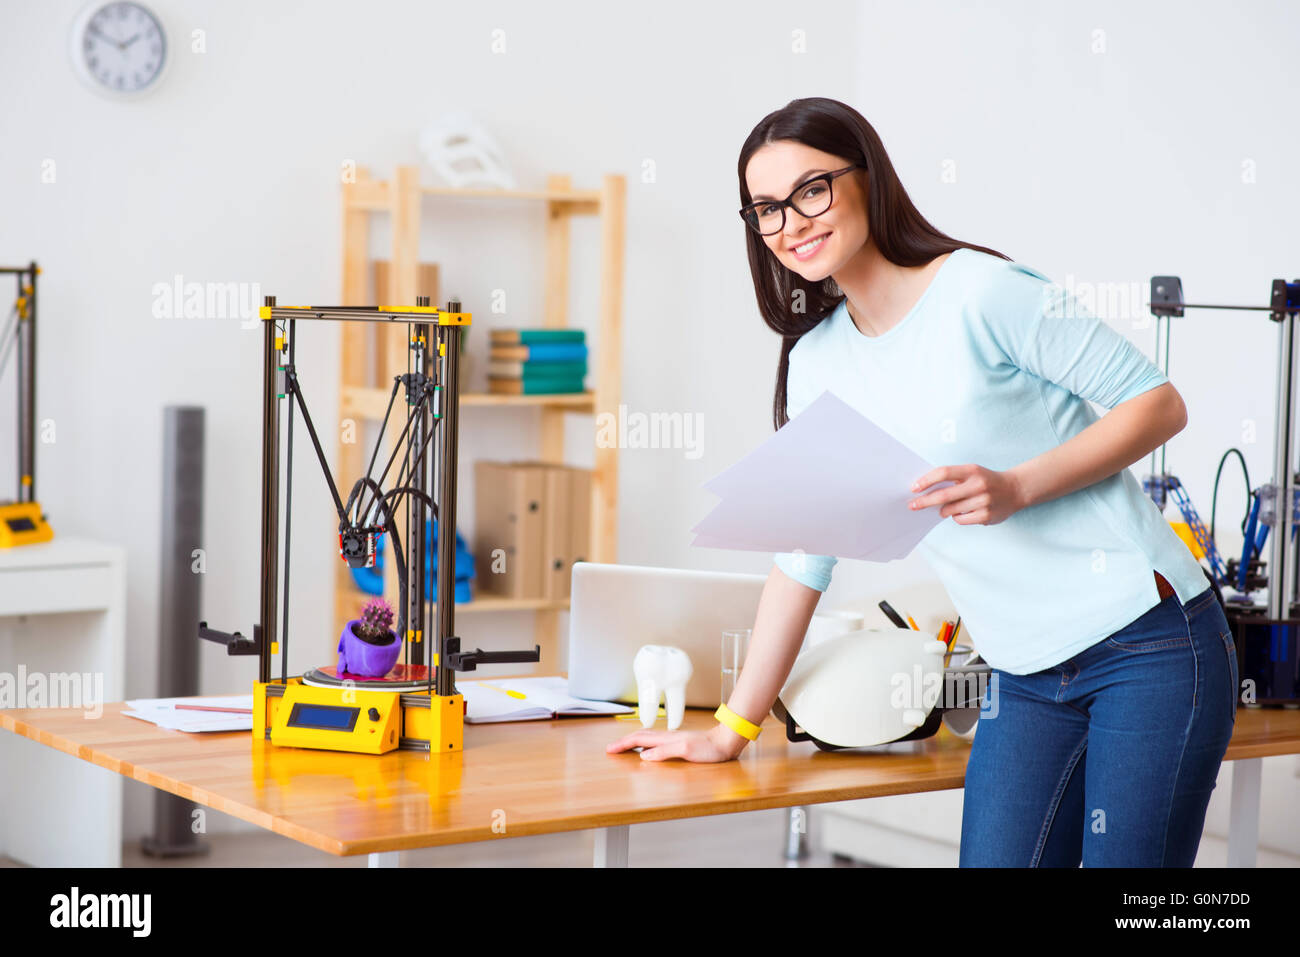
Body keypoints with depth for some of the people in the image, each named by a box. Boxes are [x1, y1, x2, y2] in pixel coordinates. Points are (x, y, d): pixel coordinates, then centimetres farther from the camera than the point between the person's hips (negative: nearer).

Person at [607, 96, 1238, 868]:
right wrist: (731, 730, 11)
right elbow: (803, 557, 13)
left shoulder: (982, 291, -10)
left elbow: (1160, 403, -8)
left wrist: (1017, 488, -21)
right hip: (1028, 679, 5)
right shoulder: (818, 362, 9)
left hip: (1150, 641, -5)